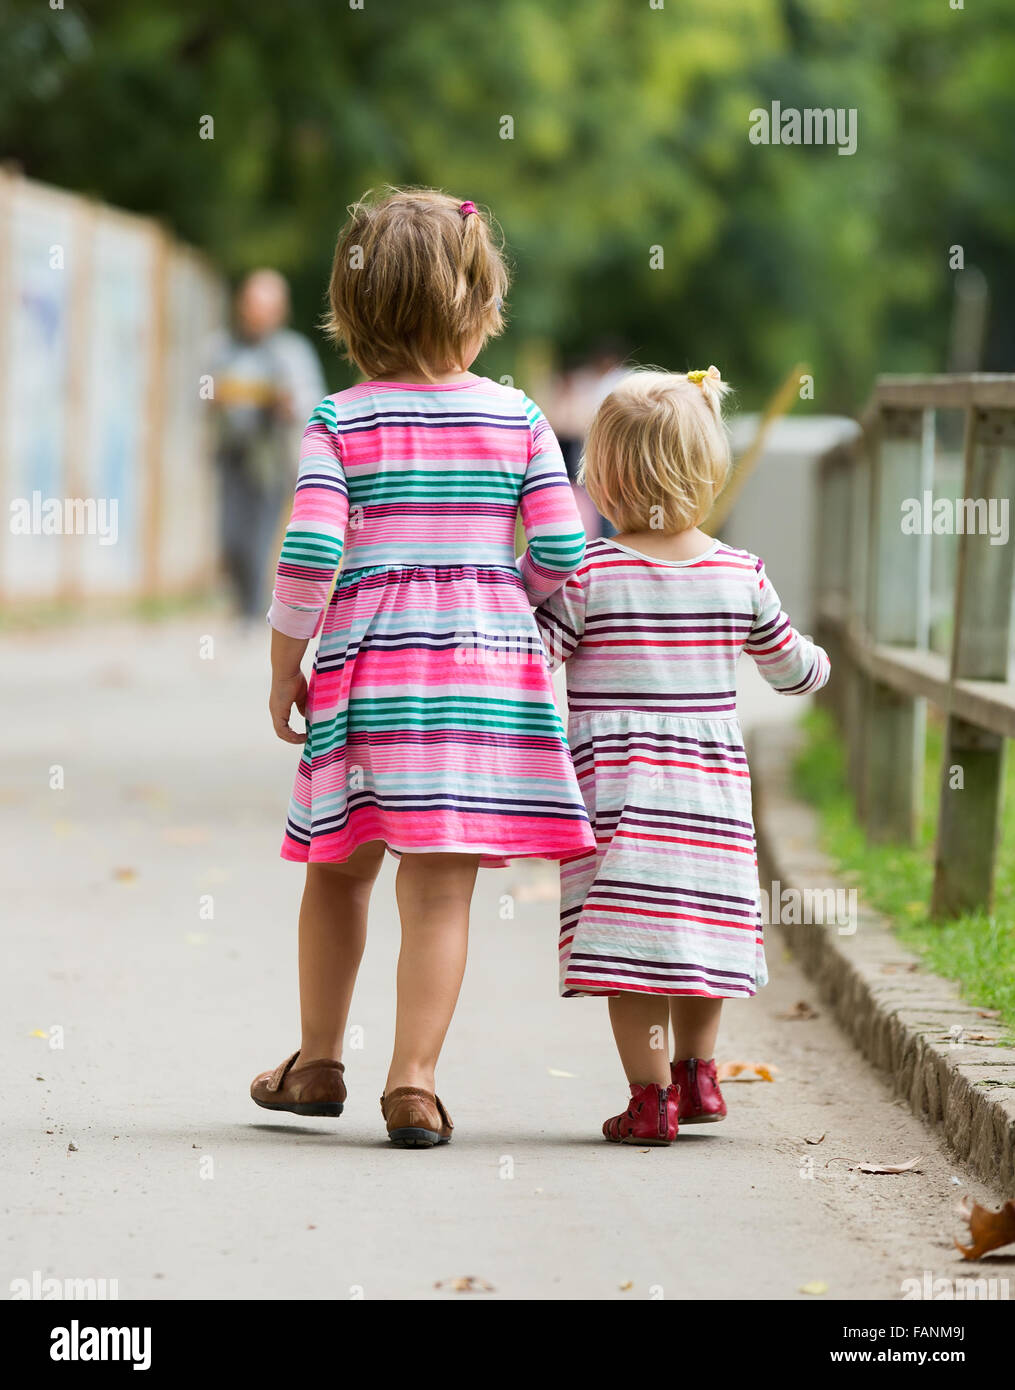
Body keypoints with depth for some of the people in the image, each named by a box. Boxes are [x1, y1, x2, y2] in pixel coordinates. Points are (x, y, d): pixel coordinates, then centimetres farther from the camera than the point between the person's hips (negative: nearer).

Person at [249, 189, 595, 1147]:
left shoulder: (339, 425, -3)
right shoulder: (517, 418, 1)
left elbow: (310, 553, -11)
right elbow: (561, 549, -1)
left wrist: (284, 666, 1)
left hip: (369, 668, 0)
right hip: (489, 664, 0)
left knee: (341, 871, 17)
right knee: (441, 889, 0)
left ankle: (318, 1062, 28)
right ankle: (413, 1084, -4)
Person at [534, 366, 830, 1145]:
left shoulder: (586, 575, -10)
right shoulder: (741, 575, 1)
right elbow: (787, 664, 14)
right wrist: (818, 665, 36)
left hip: (614, 786, -4)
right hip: (714, 783, 4)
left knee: (627, 933, -1)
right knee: (699, 922, 19)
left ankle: (651, 1098, -1)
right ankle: (697, 1068, 25)